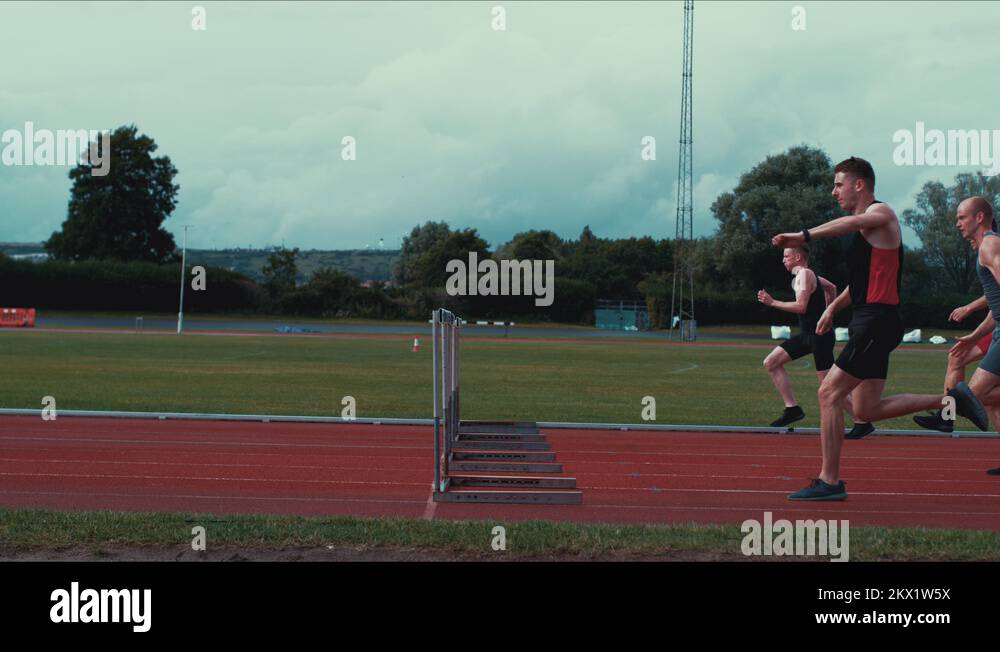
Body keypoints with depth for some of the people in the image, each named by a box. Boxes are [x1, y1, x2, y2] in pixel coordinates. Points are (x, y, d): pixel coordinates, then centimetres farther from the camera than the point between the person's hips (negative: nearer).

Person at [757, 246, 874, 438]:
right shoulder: (805, 275, 16)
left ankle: (863, 423, -2)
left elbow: (801, 307, -23)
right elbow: (831, 288, 31)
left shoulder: (804, 274, -13)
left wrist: (772, 303, -17)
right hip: (808, 335, 10)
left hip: (819, 335, -10)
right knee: (771, 363, 5)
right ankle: (792, 408, 4)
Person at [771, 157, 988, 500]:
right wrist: (833, 307, 21)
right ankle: (952, 400, 18)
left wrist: (804, 236, -42)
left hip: (877, 323, -10)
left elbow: (853, 222, -33)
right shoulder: (863, 228, 20)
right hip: (869, 323, 10)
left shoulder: (881, 213, -9)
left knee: (829, 393, -10)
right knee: (866, 409, 11)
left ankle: (829, 481, -6)